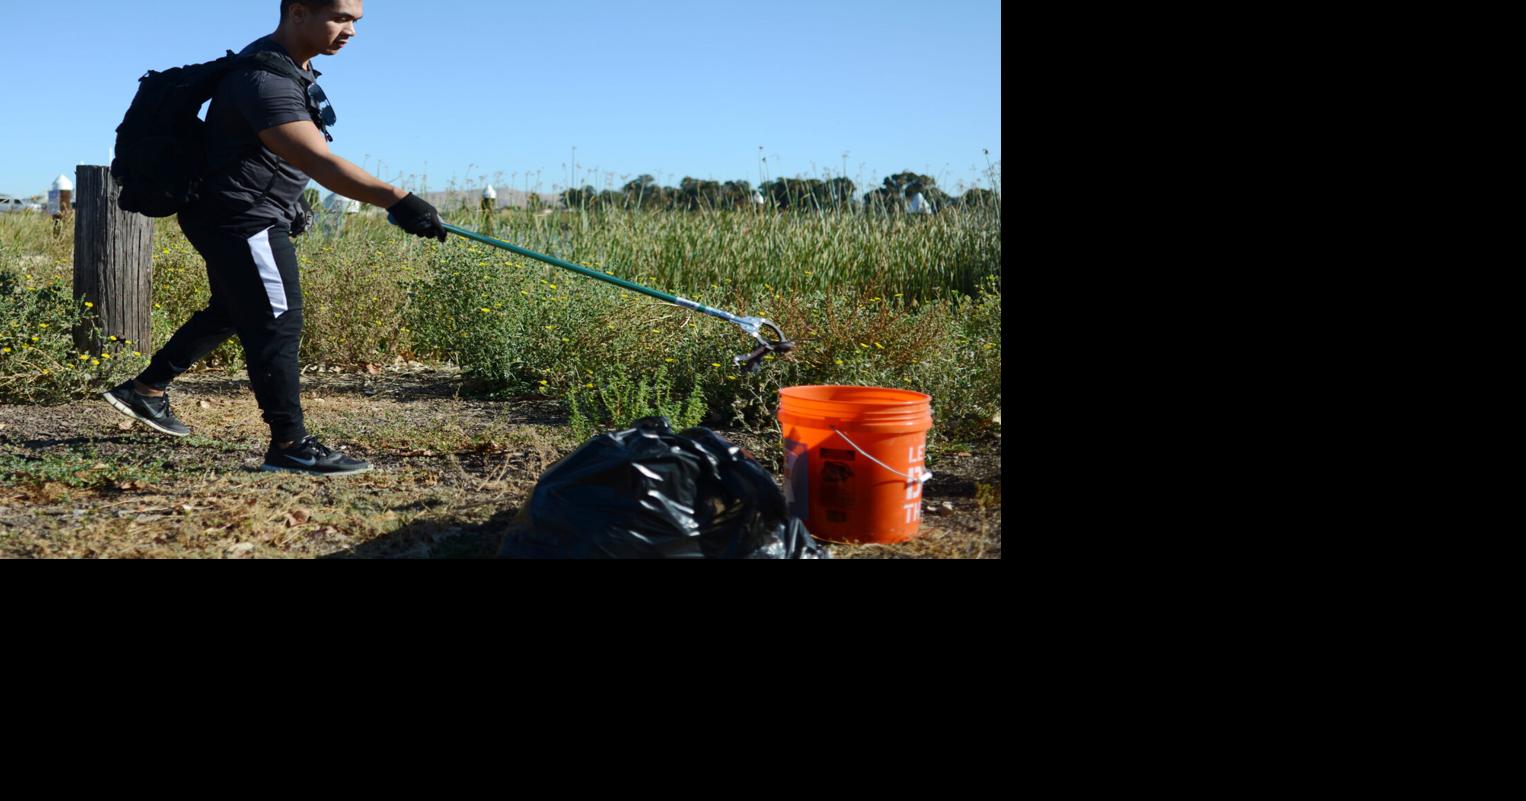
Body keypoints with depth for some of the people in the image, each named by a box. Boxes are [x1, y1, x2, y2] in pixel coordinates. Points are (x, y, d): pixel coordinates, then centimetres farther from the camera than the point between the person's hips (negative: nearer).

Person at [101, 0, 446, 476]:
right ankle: (290, 446, -7)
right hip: (240, 217, -11)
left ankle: (146, 390, 37)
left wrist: (289, 202, 20)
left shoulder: (295, 66, 7)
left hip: (241, 215, 11)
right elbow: (319, 162, -41)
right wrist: (396, 200, -50)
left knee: (233, 311, 24)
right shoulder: (266, 80, -27)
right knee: (277, 320, -10)